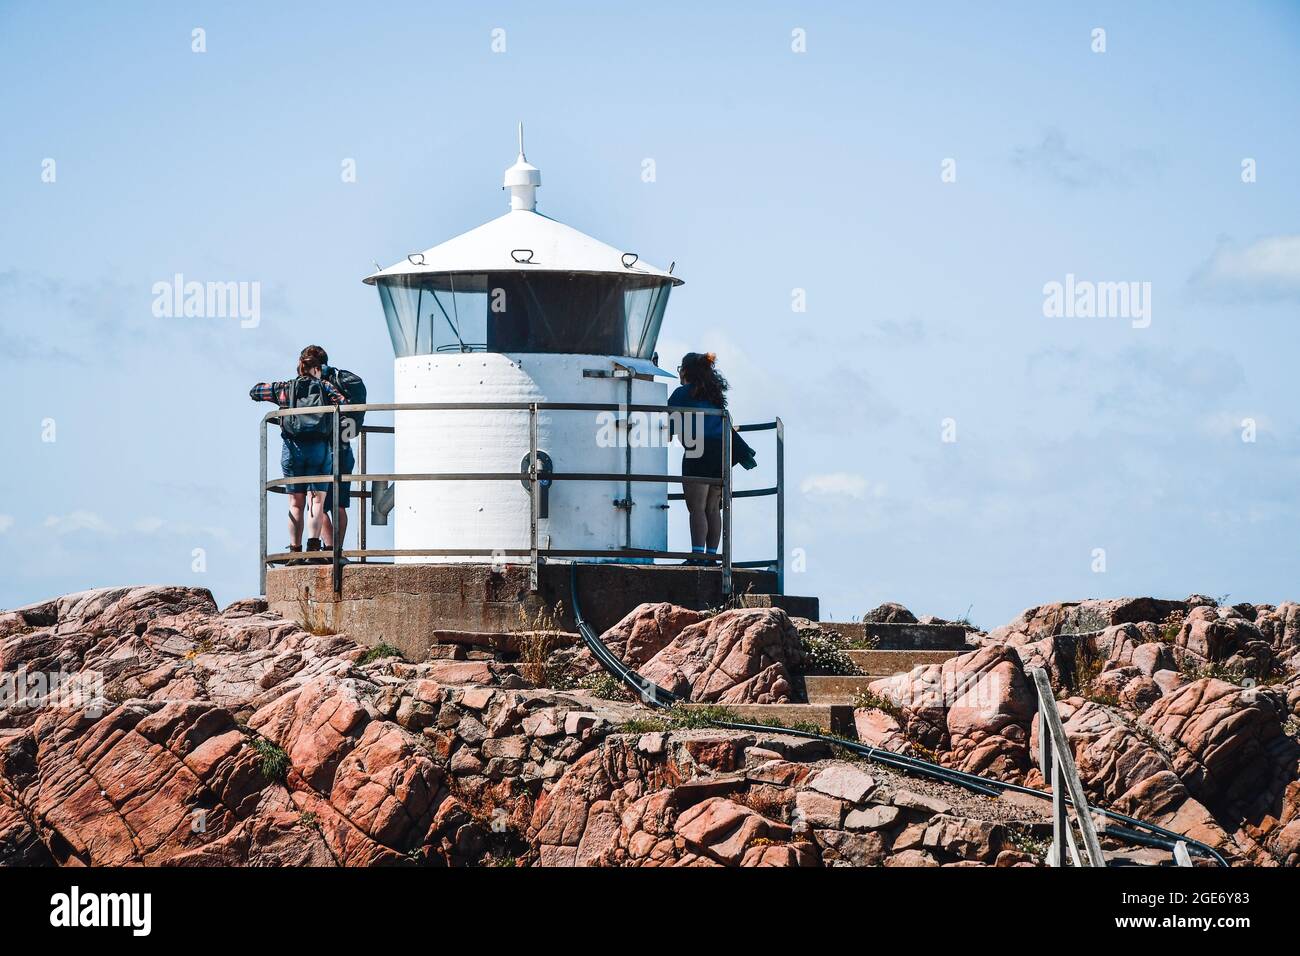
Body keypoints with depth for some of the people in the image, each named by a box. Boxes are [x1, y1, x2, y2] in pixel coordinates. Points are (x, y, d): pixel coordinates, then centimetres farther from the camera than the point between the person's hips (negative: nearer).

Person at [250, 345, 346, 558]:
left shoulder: (285, 388, 9)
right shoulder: (325, 387, 4)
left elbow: (254, 391, 21)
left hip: (293, 448, 2)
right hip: (321, 448, -2)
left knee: (296, 503, 9)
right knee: (317, 500, 0)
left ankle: (295, 549, 6)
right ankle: (313, 543, -18)